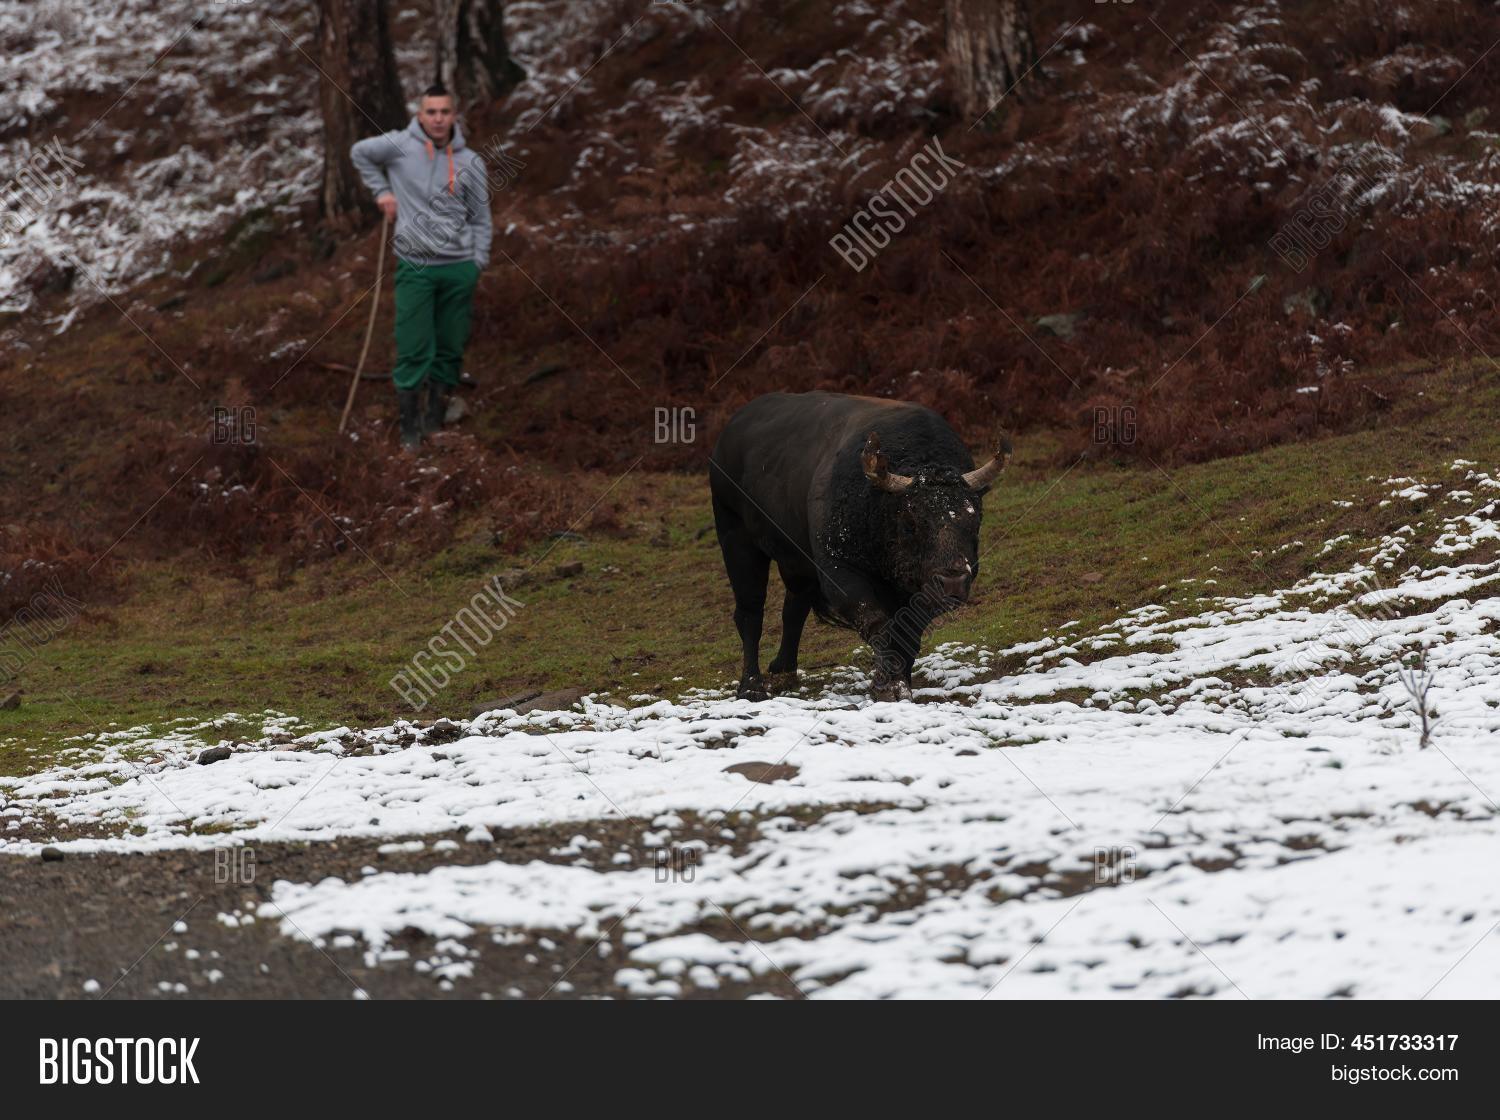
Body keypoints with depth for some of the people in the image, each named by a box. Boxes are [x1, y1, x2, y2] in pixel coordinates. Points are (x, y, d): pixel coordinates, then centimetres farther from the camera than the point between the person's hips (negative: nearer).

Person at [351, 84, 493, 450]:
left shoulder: (470, 163, 2)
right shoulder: (400, 146, -3)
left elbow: (481, 220, 9)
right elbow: (360, 153, 16)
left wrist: (477, 265, 1)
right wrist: (381, 190, 8)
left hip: (459, 268, 2)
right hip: (414, 268, -2)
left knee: (450, 347, 7)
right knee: (413, 349, -4)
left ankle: (436, 415, 20)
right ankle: (409, 425, 4)